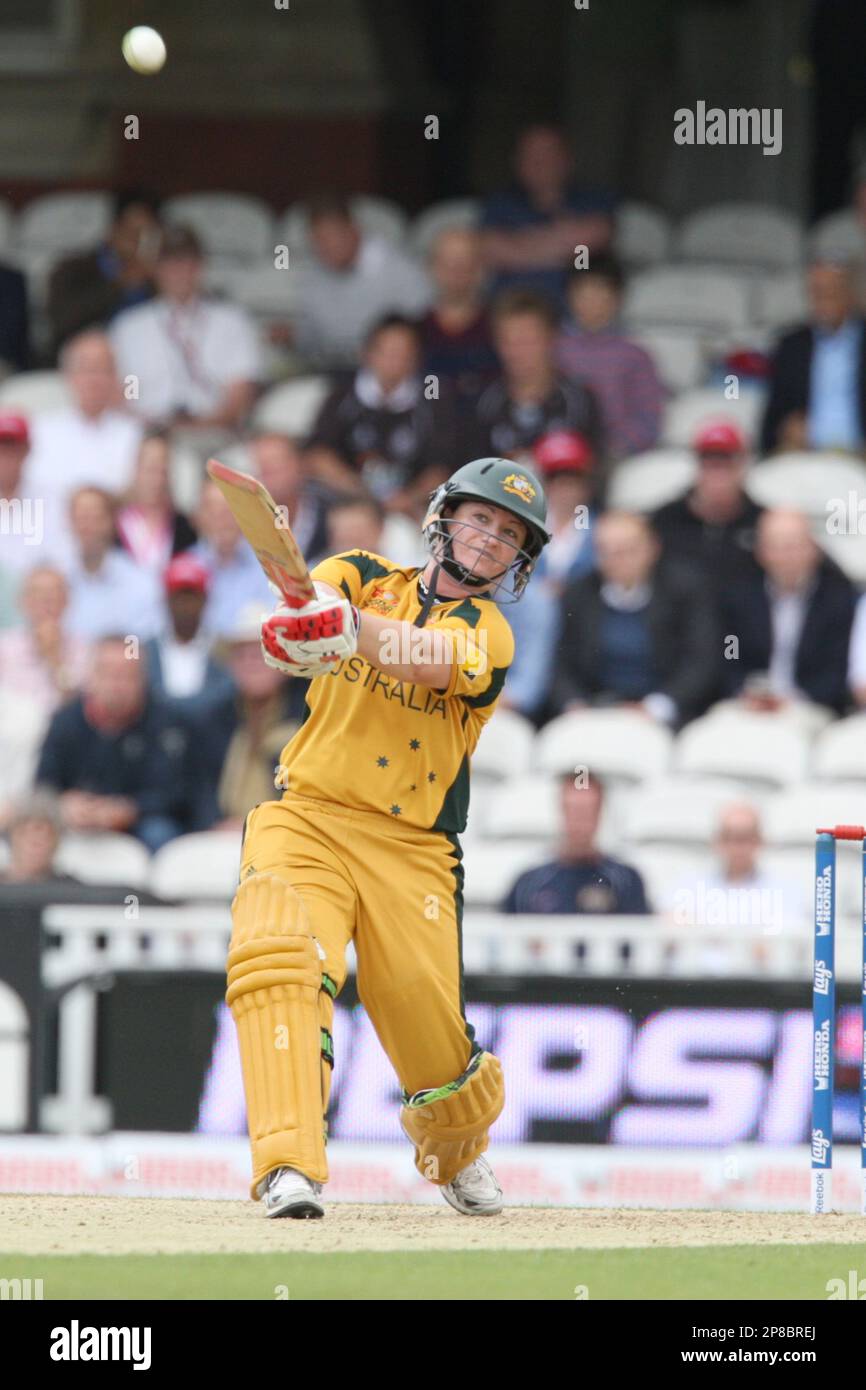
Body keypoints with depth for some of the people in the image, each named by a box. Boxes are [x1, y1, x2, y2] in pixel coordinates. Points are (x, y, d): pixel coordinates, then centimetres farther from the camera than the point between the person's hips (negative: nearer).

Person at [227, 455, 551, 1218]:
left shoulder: (489, 630, 3)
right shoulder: (364, 576, 9)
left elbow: (432, 661, -20)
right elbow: (311, 598, -14)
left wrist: (349, 626, -40)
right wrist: (295, 631, -39)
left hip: (413, 848, 0)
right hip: (306, 819, 0)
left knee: (435, 1036, -2)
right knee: (278, 961, -27)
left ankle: (459, 1153, 32)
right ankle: (289, 1169, -33)